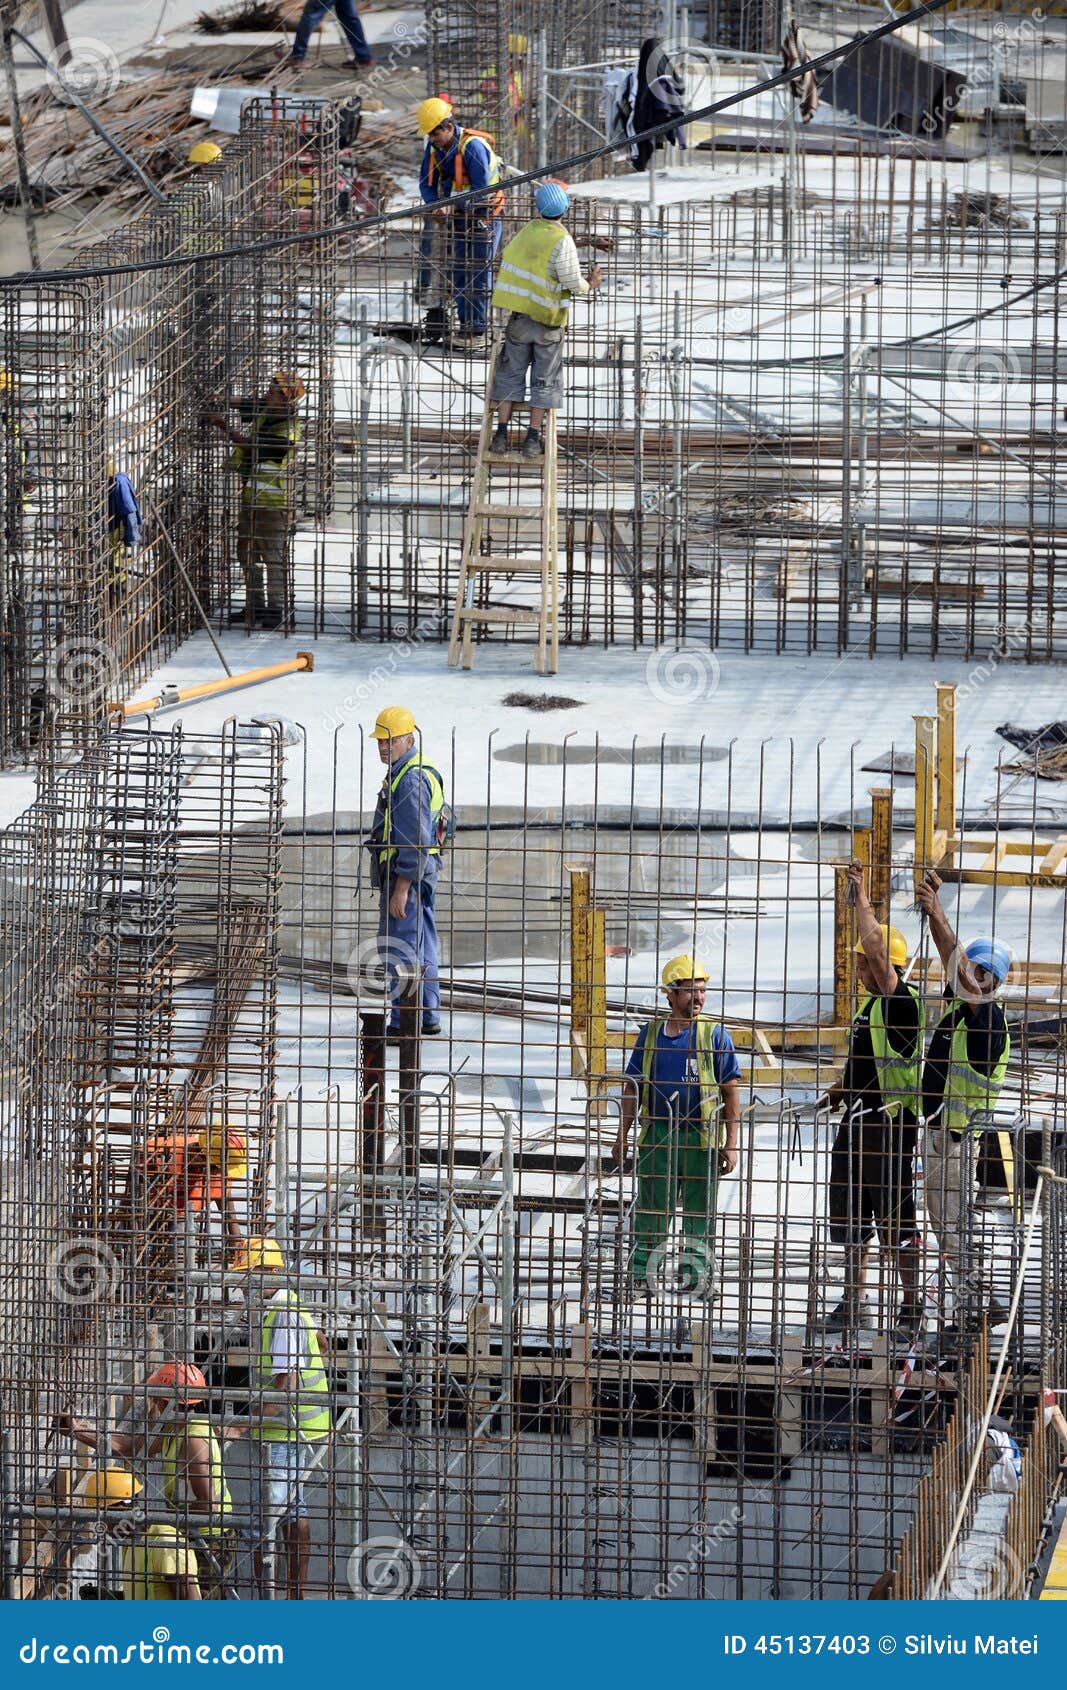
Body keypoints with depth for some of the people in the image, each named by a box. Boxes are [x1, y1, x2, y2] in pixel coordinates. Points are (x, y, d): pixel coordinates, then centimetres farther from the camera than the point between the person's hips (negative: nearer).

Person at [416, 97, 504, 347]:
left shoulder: (473, 146, -24)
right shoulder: (433, 148, -1)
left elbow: (481, 190, -26)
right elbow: (427, 183, 4)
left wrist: (451, 206, -23)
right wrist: (435, 204, -17)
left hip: (484, 216, -8)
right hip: (460, 216, 8)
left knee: (479, 273, -7)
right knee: (459, 272, 9)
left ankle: (477, 329, -3)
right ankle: (465, 324, 18)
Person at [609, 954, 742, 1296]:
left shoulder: (714, 1034, 0)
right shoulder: (651, 1034, 8)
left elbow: (731, 1091, -1)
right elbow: (635, 1088, 14)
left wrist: (731, 1144, -8)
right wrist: (622, 1137, 10)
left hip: (701, 1137, -2)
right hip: (657, 1135, 2)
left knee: (699, 1215, 4)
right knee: (650, 1213, 5)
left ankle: (696, 1279, 10)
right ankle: (640, 1278, 11)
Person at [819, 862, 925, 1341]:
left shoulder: (903, 1001, -13)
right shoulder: (871, 1005, 15)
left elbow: (876, 948, -27)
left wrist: (862, 898, -20)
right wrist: (839, 1091, 13)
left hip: (890, 1125, -10)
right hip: (857, 1122, 10)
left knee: (896, 1220, -6)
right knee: (852, 1219, 14)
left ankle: (912, 1307, 1)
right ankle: (854, 1304, 22)